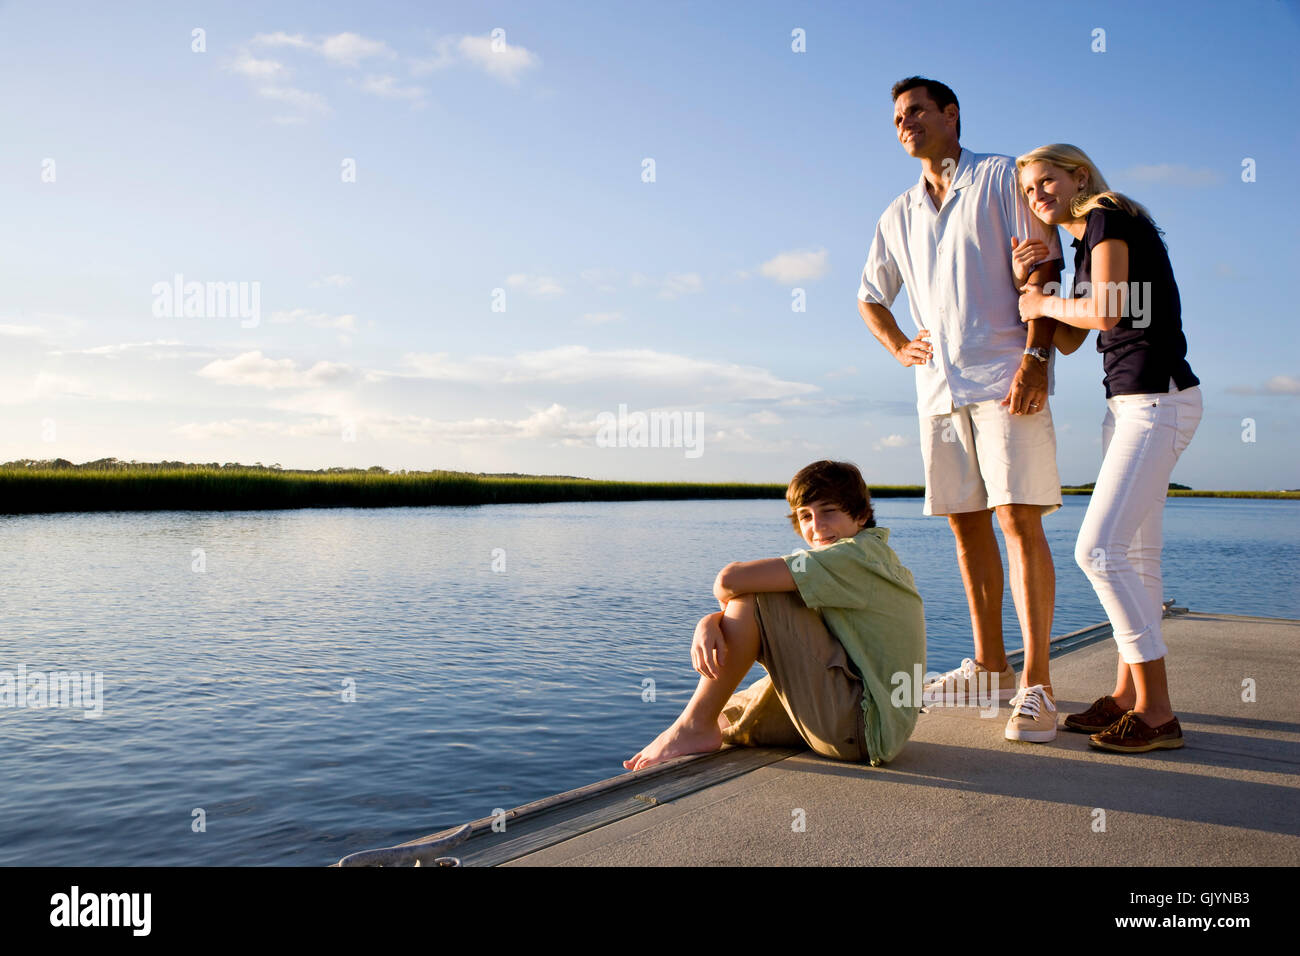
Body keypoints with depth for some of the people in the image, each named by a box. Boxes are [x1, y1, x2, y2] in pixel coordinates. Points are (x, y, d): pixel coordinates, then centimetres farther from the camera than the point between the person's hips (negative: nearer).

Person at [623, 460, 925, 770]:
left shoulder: (858, 555, -15)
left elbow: (731, 580, -25)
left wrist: (727, 592, 1)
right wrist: (709, 623, -16)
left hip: (860, 727, -10)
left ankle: (694, 727, -5)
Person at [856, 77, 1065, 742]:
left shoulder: (1001, 177, 4)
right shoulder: (899, 215, 20)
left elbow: (1044, 268, -4)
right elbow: (869, 296, 31)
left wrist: (1036, 355, -15)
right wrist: (899, 347, 13)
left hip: (1005, 380, -5)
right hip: (939, 386, 6)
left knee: (1019, 519, -12)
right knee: (966, 524, 7)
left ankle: (1035, 686, -10)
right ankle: (988, 664, 18)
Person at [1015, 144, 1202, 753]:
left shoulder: (1109, 218, -7)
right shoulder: (1085, 243, 20)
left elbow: (1105, 313, -21)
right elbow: (1069, 342, 16)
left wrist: (1045, 303, -4)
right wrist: (1031, 281, 5)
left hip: (1158, 399, -10)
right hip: (1127, 402, 10)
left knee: (1099, 549, -15)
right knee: (1134, 555, 9)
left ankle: (1156, 712, -9)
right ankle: (1128, 694, 15)